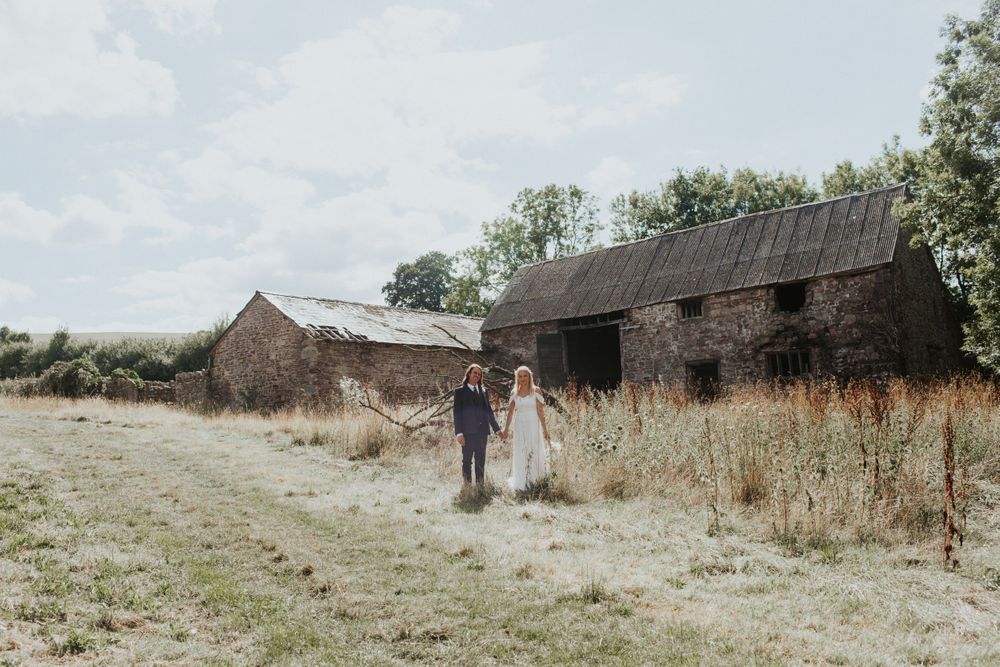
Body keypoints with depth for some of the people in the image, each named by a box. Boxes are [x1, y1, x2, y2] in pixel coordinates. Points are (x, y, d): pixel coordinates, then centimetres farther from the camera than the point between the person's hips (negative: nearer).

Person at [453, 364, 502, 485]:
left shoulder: (483, 391, 15)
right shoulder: (460, 391, 1)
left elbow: (489, 411, 17)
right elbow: (457, 413, -4)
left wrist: (497, 429, 14)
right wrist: (459, 433, -12)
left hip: (482, 431, 4)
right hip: (468, 432, -4)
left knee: (481, 460, 9)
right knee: (467, 460, 0)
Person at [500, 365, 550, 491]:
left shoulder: (536, 391, -3)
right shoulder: (515, 393, 7)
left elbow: (540, 411, -6)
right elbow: (510, 412, 9)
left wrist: (544, 428, -8)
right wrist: (506, 429, 7)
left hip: (533, 425, -3)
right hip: (519, 426, 3)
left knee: (533, 452, -1)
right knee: (520, 454, 5)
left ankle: (534, 480, 12)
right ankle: (521, 484, 12)